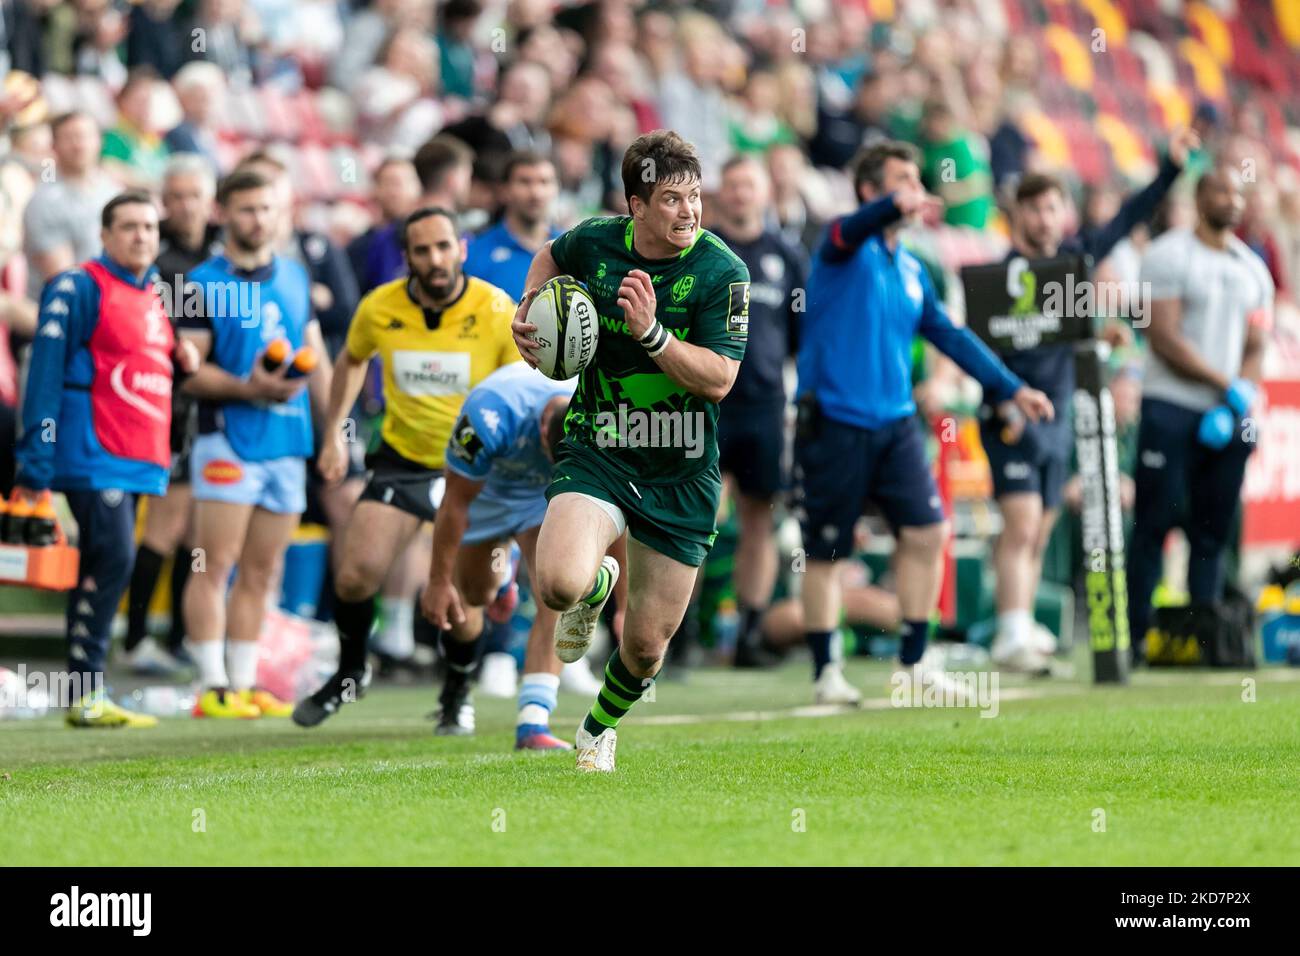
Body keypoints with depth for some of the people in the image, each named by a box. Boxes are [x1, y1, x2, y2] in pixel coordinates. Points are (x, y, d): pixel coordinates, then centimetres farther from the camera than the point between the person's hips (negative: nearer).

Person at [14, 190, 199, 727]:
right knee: (111, 561, -16)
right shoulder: (79, 289, -6)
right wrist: (36, 462, -15)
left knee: (103, 571, 8)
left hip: (138, 461, 8)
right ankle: (85, 695, -15)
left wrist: (183, 360, 6)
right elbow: (47, 373, -10)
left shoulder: (154, 296, 18)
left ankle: (85, 697, 10)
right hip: (93, 458, -8)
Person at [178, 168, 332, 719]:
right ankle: (213, 688, -7)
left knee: (262, 572, 7)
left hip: (289, 442, 6)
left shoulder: (295, 277, 15)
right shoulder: (203, 284, -3)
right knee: (216, 565, -7)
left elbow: (316, 358, 20)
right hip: (229, 439, -6)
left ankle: (244, 682, 12)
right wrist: (248, 388, -20)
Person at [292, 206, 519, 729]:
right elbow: (352, 360, 16)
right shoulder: (379, 309, -7)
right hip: (401, 459, 2)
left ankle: (457, 694, 22)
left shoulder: (497, 312, -14)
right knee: (355, 576, -11)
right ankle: (349, 673, 20)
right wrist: (333, 434, 11)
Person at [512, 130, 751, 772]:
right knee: (557, 585, -28)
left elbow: (718, 380, -18)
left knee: (646, 645, 5)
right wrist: (527, 312, 6)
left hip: (682, 474, -1)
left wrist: (651, 332, -30)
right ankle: (598, 584, 13)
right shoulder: (593, 242, -4)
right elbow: (552, 257, 21)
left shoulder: (723, 273, -13)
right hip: (597, 450, 1)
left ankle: (602, 726, 41)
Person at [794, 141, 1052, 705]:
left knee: (927, 532, -5)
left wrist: (1012, 389, 15)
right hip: (834, 422, -6)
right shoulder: (846, 246, -5)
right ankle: (825, 672, 13)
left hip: (895, 425, 6)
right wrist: (897, 207, -52)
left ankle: (912, 661, 6)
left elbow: (952, 337, 20)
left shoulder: (910, 269, 15)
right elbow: (855, 227, -30)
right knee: (824, 553, 1)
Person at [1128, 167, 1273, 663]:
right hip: (1171, 407, -5)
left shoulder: (1253, 269, 15)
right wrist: (1226, 385, -12)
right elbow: (1165, 338, -11)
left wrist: (1236, 407, -4)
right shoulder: (1168, 256, -3)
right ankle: (1134, 633, -6)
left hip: (1228, 417, 5)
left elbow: (1254, 349, 13)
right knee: (1155, 524, -7)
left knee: (1213, 530, 5)